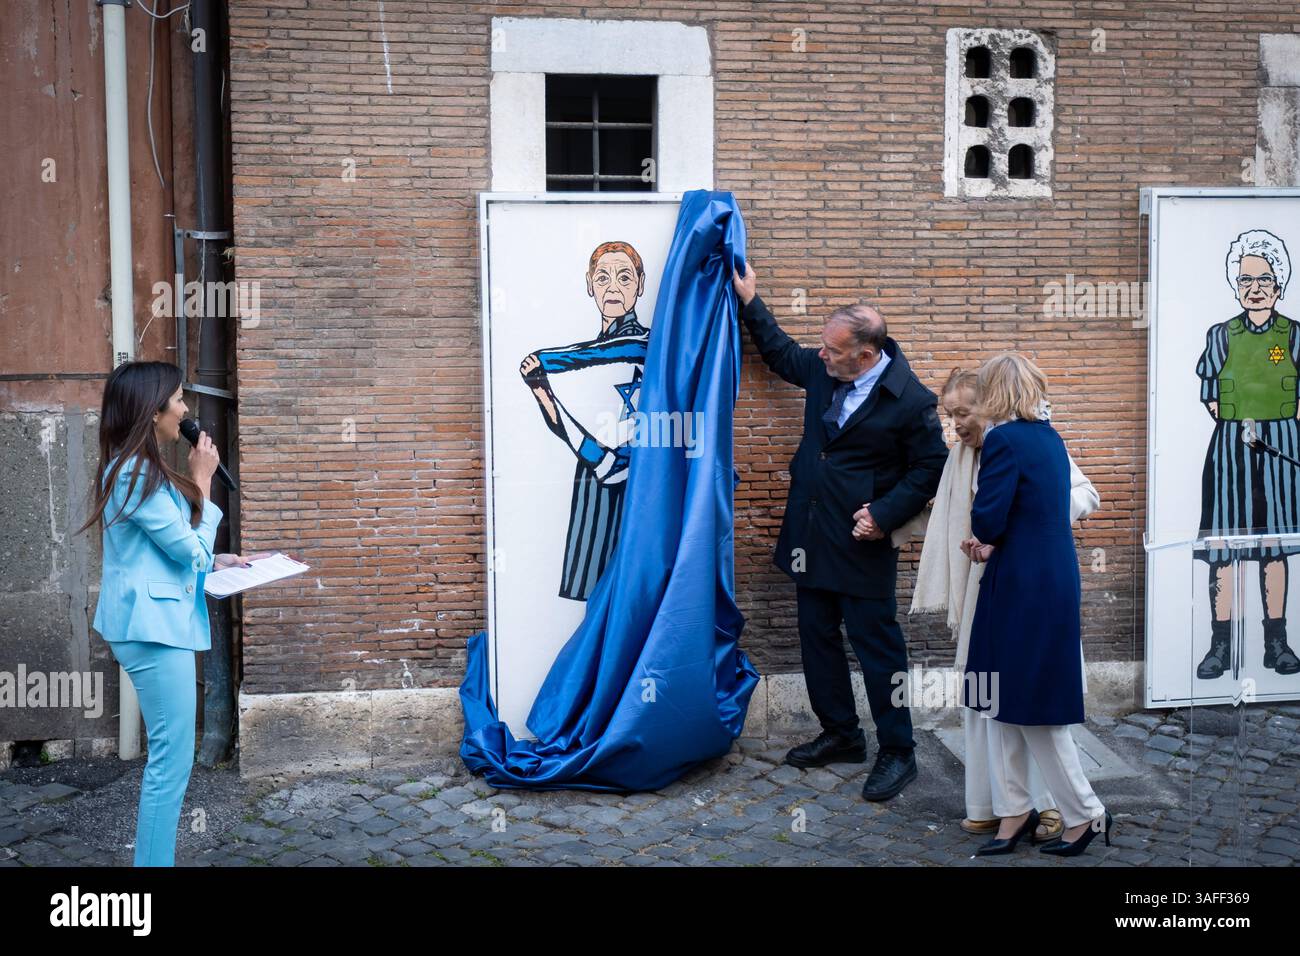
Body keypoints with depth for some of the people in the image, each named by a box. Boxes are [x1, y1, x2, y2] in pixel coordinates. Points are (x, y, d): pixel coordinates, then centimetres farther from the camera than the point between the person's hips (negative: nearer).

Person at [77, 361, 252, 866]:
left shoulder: (134, 468, 16)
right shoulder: (139, 474, -16)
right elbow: (190, 549, -13)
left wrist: (215, 561, 13)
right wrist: (202, 481, -5)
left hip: (155, 621, 11)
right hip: (154, 625, -11)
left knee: (166, 756, 15)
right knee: (172, 759, -6)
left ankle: (153, 857, 23)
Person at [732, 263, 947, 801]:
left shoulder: (910, 401, -15)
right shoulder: (822, 370, 3)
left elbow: (930, 468, -8)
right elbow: (782, 354, 24)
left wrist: (886, 515, -16)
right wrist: (750, 302, 18)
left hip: (861, 544, -7)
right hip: (811, 537, 7)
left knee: (877, 645, -2)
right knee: (817, 639, 15)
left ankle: (897, 752, 10)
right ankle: (841, 735, 29)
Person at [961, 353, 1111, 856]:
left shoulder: (1003, 441, -17)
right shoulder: (1049, 437, 10)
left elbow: (987, 520, -18)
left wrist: (985, 536, 5)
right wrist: (991, 543, 3)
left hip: (1025, 588, -9)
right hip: (1052, 580, 9)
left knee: (1032, 707, 3)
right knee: (1007, 703, 14)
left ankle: (1084, 813, 14)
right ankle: (1014, 811, 21)